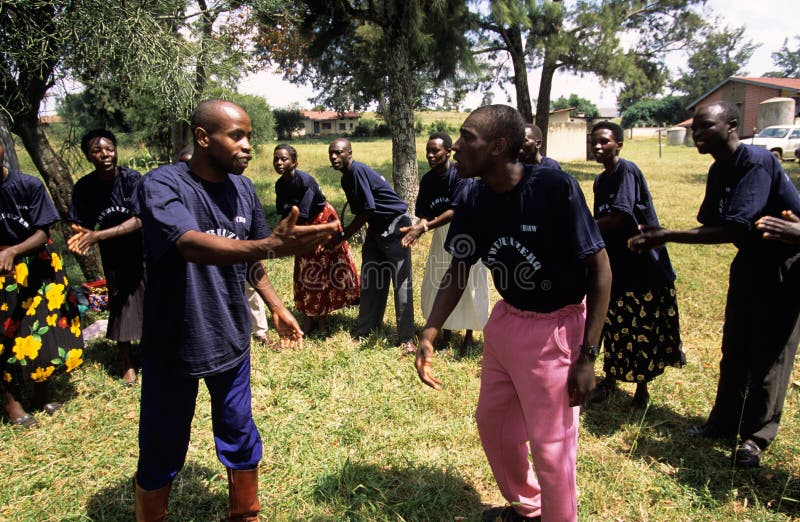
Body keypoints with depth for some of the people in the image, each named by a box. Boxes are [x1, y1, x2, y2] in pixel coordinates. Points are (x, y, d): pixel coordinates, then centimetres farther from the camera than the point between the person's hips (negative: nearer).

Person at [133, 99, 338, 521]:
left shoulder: (243, 189, 0)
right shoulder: (162, 185, -18)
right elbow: (193, 246, -37)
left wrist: (276, 307, 9)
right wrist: (272, 246, -52)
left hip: (231, 339, 5)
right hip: (174, 344, -4)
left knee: (240, 438, 16)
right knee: (162, 452, 11)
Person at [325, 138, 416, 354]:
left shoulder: (358, 171, -19)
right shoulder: (346, 179, 9)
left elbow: (366, 212, -20)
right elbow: (360, 214, 13)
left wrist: (340, 238, -13)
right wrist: (341, 233, 8)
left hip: (395, 225, -9)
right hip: (375, 228, 9)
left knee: (401, 283, -7)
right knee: (370, 281, 11)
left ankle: (407, 338, -1)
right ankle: (364, 331, 22)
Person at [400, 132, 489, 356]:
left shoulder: (461, 176, -19)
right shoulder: (427, 180, -1)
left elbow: (454, 211, -27)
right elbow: (424, 213, -4)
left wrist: (424, 227, -34)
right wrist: (418, 227, -27)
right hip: (442, 235, 6)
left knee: (467, 284, 2)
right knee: (437, 285, 9)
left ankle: (469, 336, 18)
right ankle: (446, 331, 27)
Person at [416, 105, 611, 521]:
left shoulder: (555, 188, -23)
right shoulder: (476, 200, -6)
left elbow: (600, 271, -17)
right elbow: (457, 275, 3)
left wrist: (587, 355, -19)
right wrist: (428, 337, -9)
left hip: (555, 328, -7)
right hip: (506, 321, 7)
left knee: (550, 446, 5)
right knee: (492, 425, 20)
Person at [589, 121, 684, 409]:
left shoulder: (627, 171, -14)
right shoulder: (600, 181, 11)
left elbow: (619, 218, -23)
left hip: (643, 263, -7)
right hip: (616, 262, 7)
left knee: (643, 327, 4)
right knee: (615, 324, 13)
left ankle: (642, 387, 20)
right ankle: (610, 378, 27)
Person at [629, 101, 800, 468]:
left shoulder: (756, 162, -26)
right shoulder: (718, 171, 1)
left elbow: (732, 229, -33)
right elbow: (714, 225, 2)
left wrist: (666, 236, -33)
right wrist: (661, 239, -11)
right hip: (751, 259, 8)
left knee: (769, 353, 1)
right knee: (735, 348, 13)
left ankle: (756, 436, 16)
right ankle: (723, 422, 27)